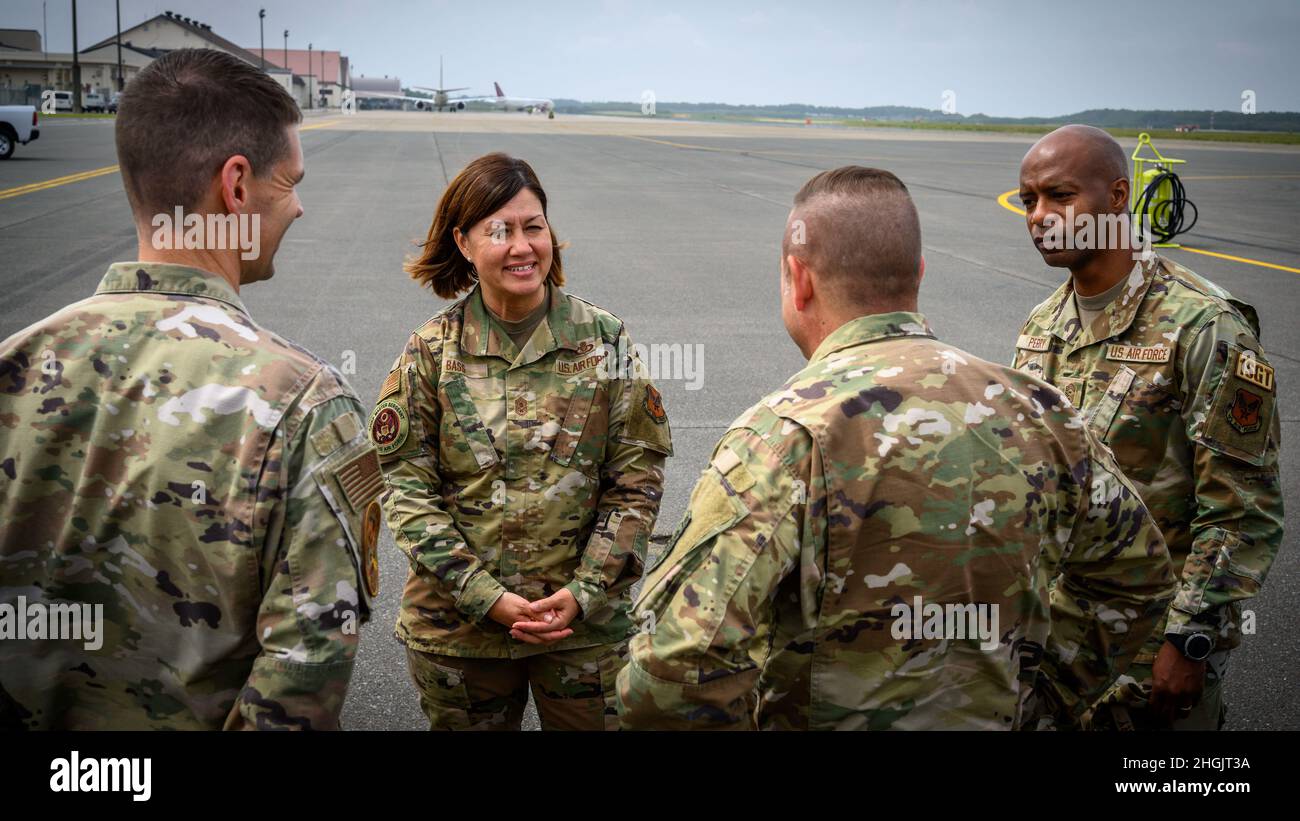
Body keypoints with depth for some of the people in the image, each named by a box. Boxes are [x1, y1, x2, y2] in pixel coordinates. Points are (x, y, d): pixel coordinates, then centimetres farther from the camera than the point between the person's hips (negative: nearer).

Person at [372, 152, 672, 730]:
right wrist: (487, 598, -13)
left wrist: (585, 593, -12)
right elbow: (407, 489, -5)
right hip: (458, 627, 0)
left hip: (587, 624, 0)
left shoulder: (604, 340, -4)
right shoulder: (431, 351, -4)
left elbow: (637, 481, -3)